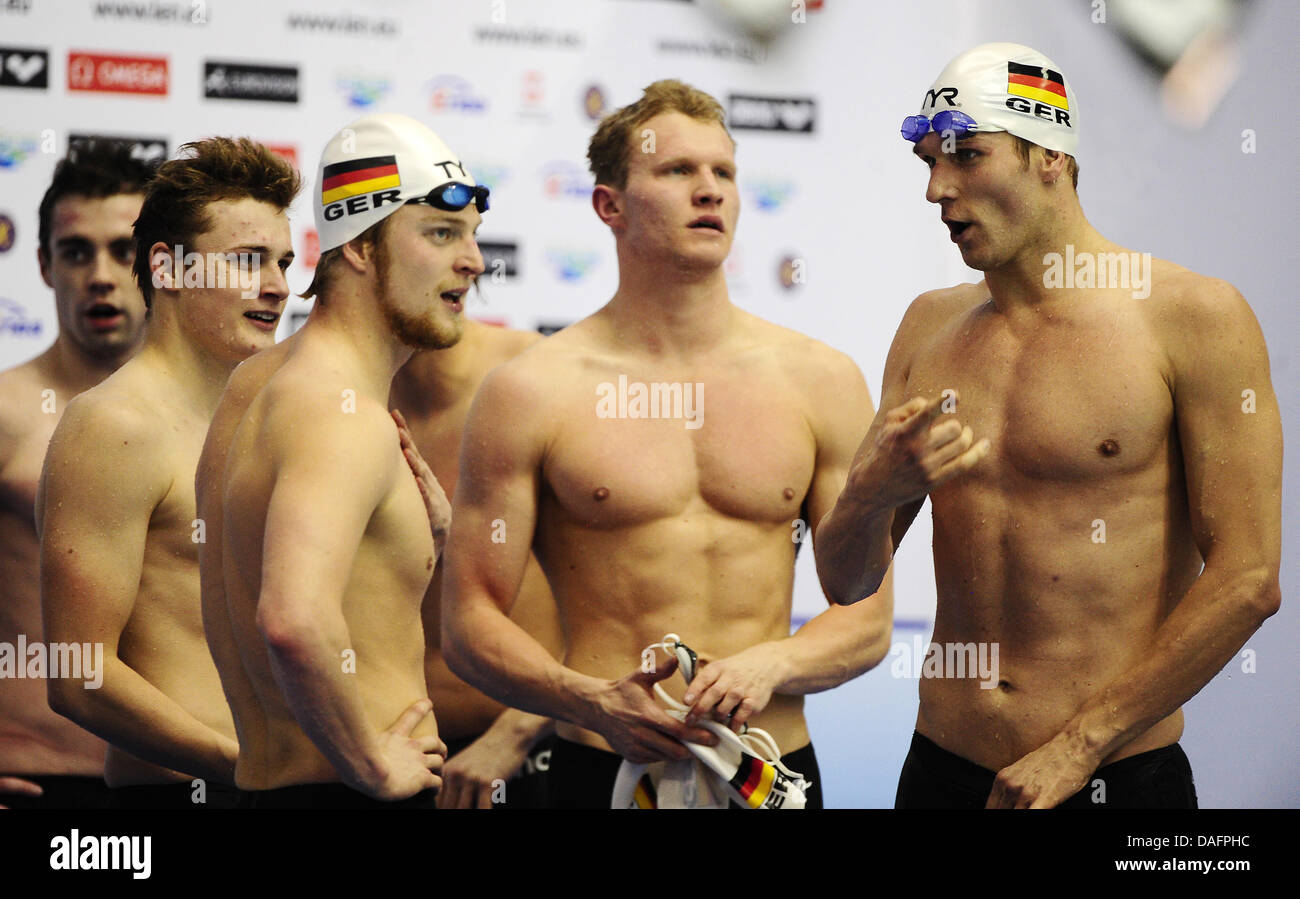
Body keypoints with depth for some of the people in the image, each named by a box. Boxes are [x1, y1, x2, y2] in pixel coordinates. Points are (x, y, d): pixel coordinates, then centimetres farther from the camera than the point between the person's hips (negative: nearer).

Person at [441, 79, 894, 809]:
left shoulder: (822, 382, 5)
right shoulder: (530, 394, -2)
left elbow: (868, 618, 6)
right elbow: (470, 623, -3)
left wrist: (772, 663, -13)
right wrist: (592, 701, -19)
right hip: (606, 770, -2)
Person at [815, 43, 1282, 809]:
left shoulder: (1193, 316, -6)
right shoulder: (929, 327, 8)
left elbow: (1247, 581, -11)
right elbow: (845, 583, 8)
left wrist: (1078, 747, -10)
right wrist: (874, 494, -14)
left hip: (1122, 777, -4)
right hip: (943, 771, 4)